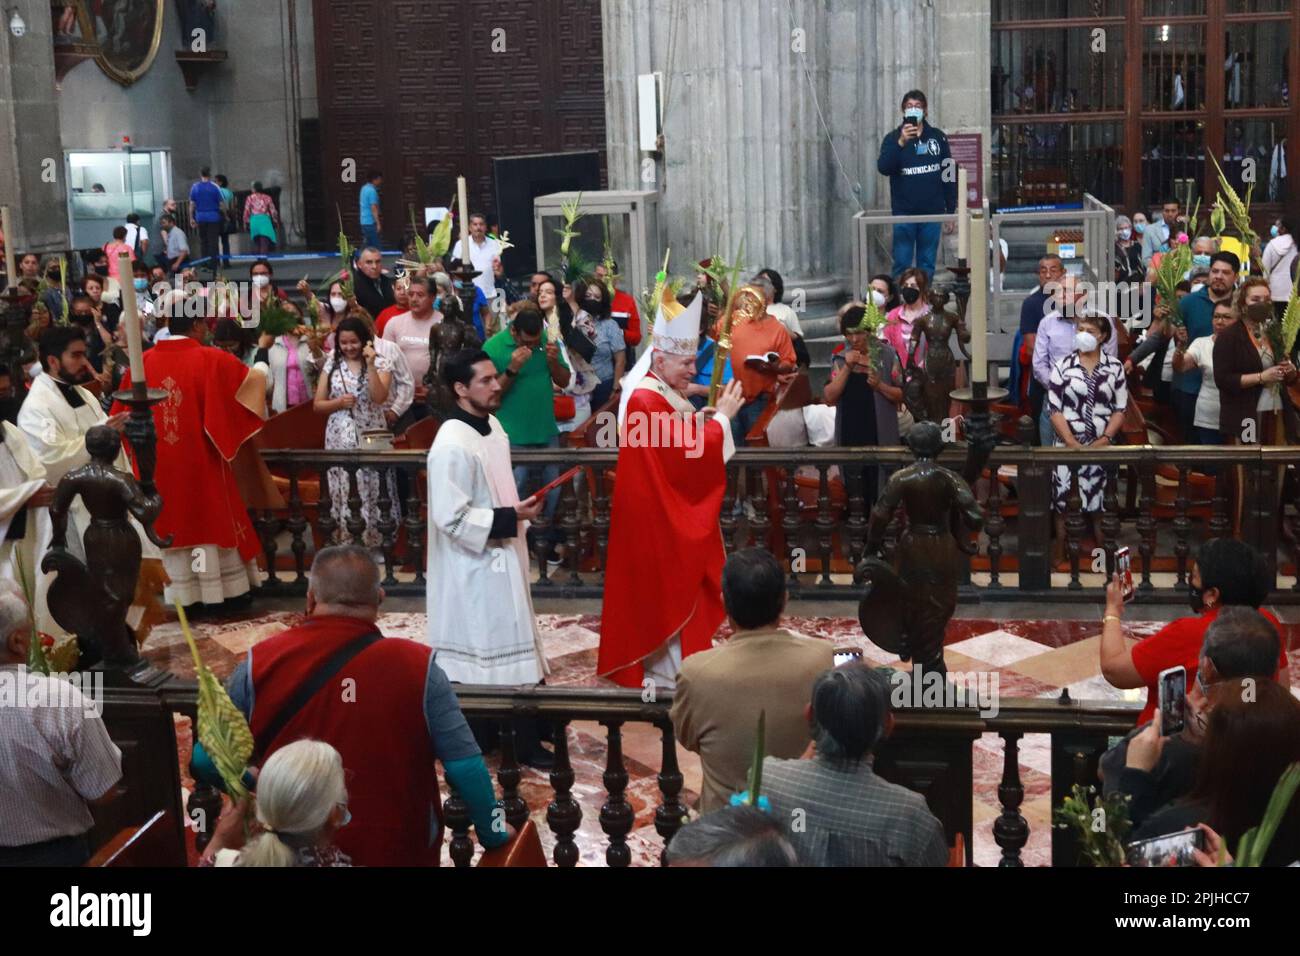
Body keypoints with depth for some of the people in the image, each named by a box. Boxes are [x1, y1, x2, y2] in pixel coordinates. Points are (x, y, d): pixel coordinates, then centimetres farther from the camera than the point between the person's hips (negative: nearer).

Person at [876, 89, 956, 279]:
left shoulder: (937, 137, 7)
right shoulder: (893, 138, 2)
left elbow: (949, 176, 9)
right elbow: (883, 168, -15)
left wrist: (951, 211, 6)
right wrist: (901, 143, -26)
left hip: (933, 213, 2)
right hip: (904, 213, -2)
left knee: (927, 265, 6)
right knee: (902, 264, -2)